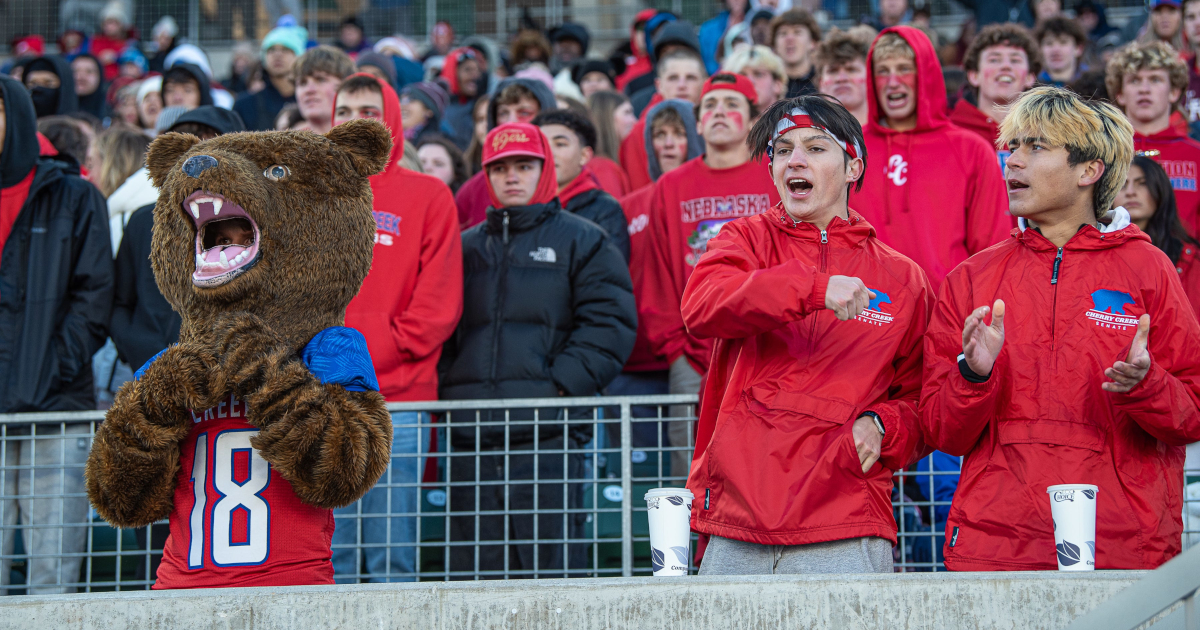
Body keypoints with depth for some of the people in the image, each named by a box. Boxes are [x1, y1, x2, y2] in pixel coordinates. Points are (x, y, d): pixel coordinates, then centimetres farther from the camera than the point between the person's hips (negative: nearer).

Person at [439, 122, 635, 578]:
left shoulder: (582, 241, 10)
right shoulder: (465, 248, 22)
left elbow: (609, 323, -1)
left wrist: (560, 385, -12)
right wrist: (446, 388, 2)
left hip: (550, 435, -4)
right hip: (471, 436, 4)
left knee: (549, 568, -7)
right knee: (474, 570, 1)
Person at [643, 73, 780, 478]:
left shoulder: (778, 182, 6)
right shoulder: (671, 188, 13)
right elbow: (659, 275, 13)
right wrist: (674, 345, 3)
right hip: (692, 363, 2)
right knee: (692, 474, -2)